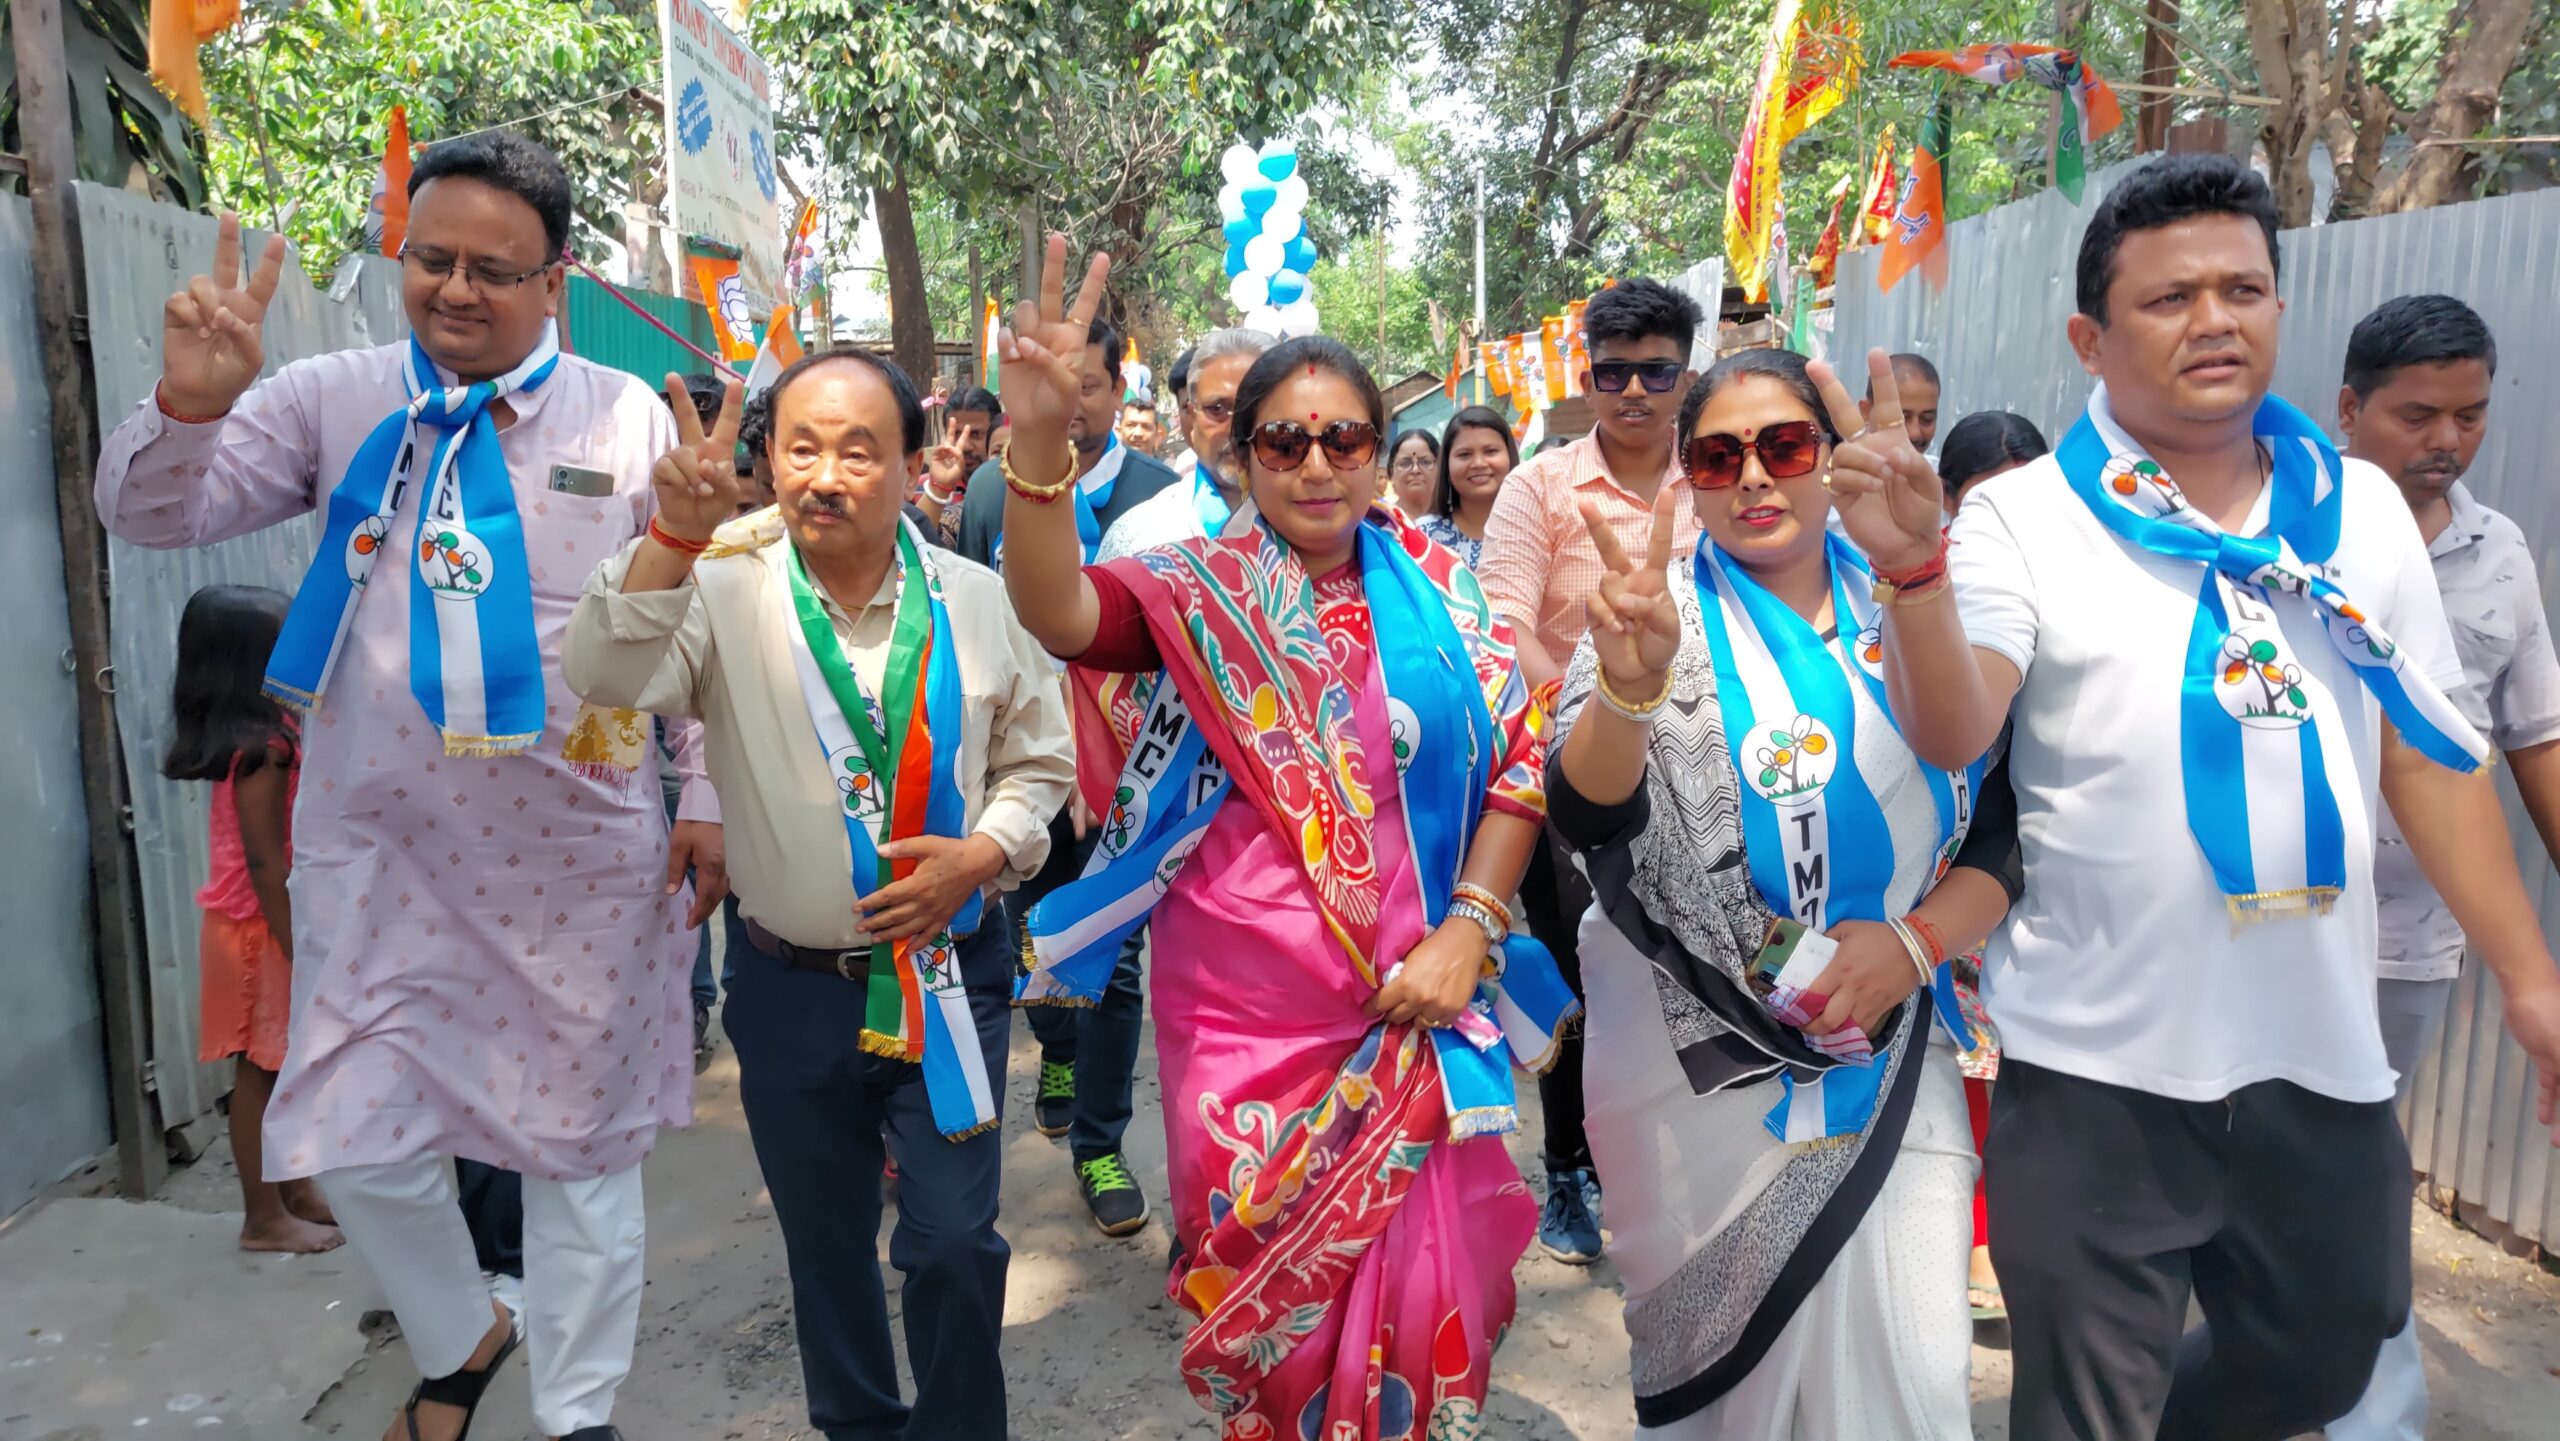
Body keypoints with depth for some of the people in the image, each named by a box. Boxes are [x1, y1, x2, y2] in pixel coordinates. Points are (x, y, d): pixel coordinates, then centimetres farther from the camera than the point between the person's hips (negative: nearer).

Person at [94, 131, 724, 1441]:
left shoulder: (633, 422, 0)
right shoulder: (337, 402, 3)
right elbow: (149, 513, 2)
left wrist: (707, 797, -1)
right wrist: (191, 401, -17)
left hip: (579, 857, -2)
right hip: (375, 846, 2)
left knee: (580, 1145, 10)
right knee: (356, 1141, 9)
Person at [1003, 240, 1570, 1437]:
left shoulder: (1432, 587, 3)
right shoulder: (1198, 593, -4)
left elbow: (1518, 755, 4)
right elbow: (1058, 613, -24)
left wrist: (1470, 929, -7)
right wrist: (1039, 439, -40)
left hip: (1414, 1004, 2)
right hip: (1241, 1010, -1)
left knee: (1417, 1283, 11)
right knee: (1260, 1280, 13)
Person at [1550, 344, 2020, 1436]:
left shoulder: (1909, 614, 3)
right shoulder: (1657, 617, -5)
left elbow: (2005, 831, 6)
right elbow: (1587, 816, -21)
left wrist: (1915, 940, -11)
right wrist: (1631, 683, -40)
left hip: (1893, 1063, 2)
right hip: (1699, 1074, -2)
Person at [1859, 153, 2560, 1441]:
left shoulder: (2362, 509, 6)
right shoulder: (2021, 518, -8)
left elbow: (2431, 758, 10)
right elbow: (1951, 734, -21)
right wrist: (1912, 568, -37)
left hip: (2322, 1055, 5)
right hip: (2096, 1066, -5)